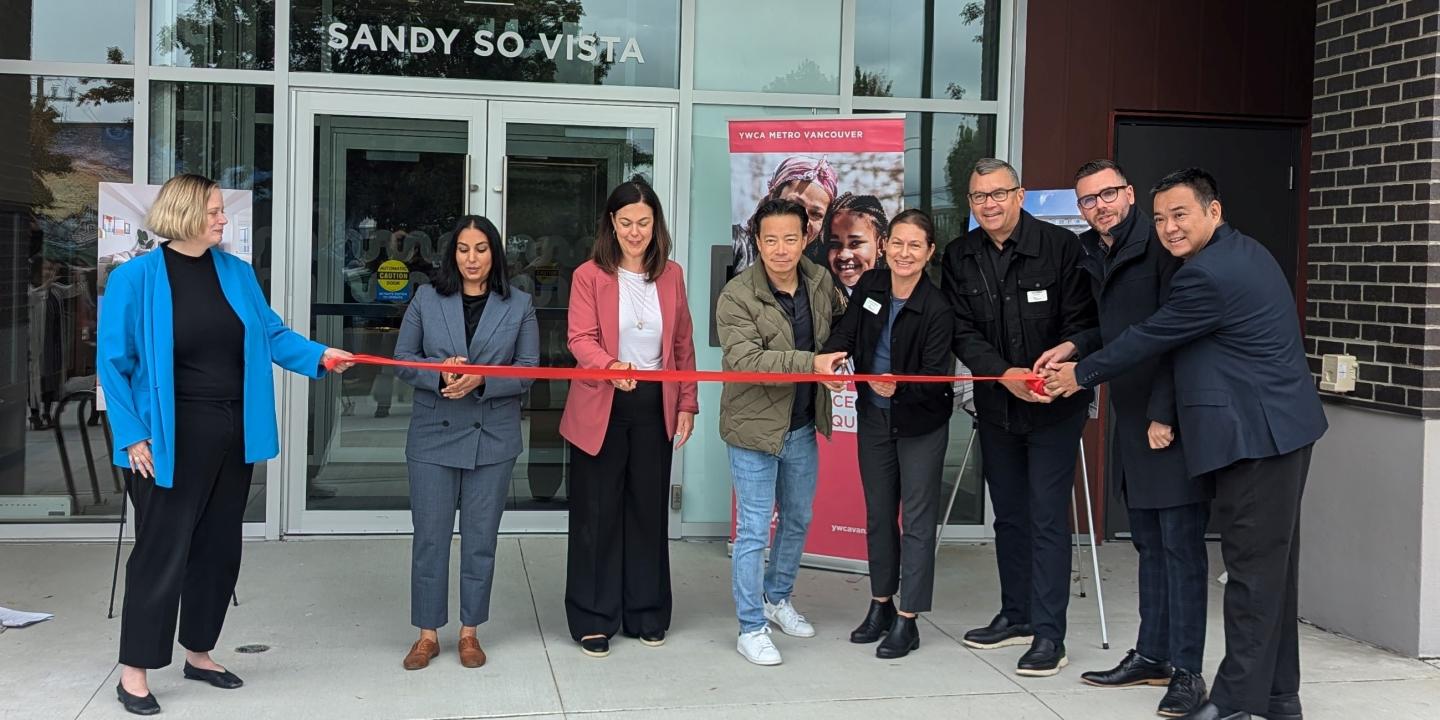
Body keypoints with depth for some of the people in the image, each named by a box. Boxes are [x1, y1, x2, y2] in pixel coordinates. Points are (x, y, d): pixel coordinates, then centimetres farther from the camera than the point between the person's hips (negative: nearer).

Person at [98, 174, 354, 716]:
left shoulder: (237, 273, 5)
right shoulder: (135, 278, -9)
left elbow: (272, 334, 7)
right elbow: (114, 364, -8)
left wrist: (319, 356, -11)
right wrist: (133, 436, -13)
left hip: (232, 436, 6)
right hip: (172, 439, -6)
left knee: (219, 548, 14)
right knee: (162, 551, 0)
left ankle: (198, 653, 29)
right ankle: (134, 670, 14)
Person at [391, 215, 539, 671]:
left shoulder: (518, 306, 2)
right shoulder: (427, 299, 3)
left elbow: (528, 371, -3)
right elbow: (403, 359, 2)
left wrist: (480, 380, -19)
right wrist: (441, 374, -17)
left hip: (492, 439, 0)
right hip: (433, 435, 0)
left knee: (481, 538, 8)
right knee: (430, 536, 4)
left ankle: (469, 631, 21)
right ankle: (428, 633, 16)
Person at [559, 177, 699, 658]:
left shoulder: (671, 275, 6)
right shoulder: (589, 275, -5)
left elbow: (682, 344, 10)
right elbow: (581, 339, -16)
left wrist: (687, 404, 6)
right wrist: (611, 367, -36)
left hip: (654, 406, 3)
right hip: (601, 409, -3)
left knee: (649, 509, 10)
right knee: (597, 513, 2)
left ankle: (646, 614, 23)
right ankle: (593, 619, 13)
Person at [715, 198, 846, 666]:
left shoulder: (821, 283, 0)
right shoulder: (738, 295, -18)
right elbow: (743, 360, -29)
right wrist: (811, 363, -35)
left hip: (802, 427, 7)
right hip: (754, 429, -6)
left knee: (798, 521, 21)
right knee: (753, 531, -1)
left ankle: (777, 598, 42)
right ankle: (751, 628, 12)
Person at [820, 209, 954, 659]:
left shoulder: (937, 309, -21)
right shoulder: (869, 287, -5)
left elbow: (935, 378, -22)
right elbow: (845, 333, -3)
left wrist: (898, 386, -40)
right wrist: (831, 356, -25)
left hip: (920, 423, -6)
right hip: (874, 418, 6)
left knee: (917, 519, 2)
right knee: (878, 513, 17)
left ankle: (907, 620, 10)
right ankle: (881, 604, 32)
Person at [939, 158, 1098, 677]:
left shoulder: (1060, 246, -12)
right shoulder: (959, 258, 1)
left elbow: (1082, 322, -10)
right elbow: (962, 332, -4)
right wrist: (1006, 374, -19)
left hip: (1055, 405, -5)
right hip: (996, 405, 5)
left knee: (1047, 519, -6)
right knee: (1008, 514, 15)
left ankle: (1048, 635, 0)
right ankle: (1016, 615, 29)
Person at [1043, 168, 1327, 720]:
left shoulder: (1207, 275, -18)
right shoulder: (1246, 251, 15)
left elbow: (1149, 339, -9)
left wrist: (1081, 375, 4)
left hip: (1256, 436, -11)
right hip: (1281, 429, 11)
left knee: (1253, 569, -5)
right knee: (1272, 566, 14)